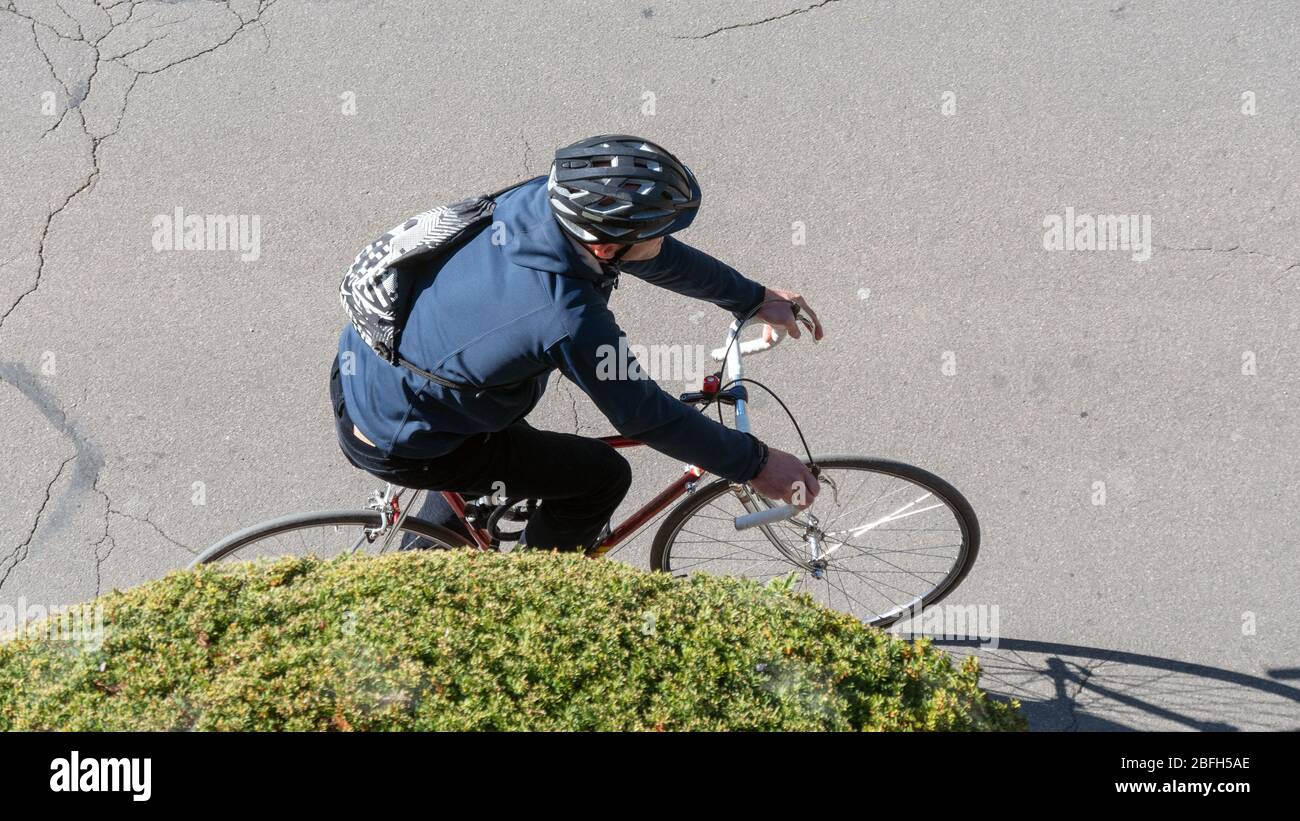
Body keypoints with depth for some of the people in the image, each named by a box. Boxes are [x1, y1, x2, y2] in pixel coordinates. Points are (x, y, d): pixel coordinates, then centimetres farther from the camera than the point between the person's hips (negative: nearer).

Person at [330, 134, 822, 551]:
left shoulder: (544, 198, -13)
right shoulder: (567, 322, -35)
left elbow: (655, 254, 4)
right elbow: (645, 417, -21)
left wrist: (756, 299, 14)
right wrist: (754, 464, -9)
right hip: (397, 448, -8)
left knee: (516, 445, 33)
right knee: (602, 478, 0)